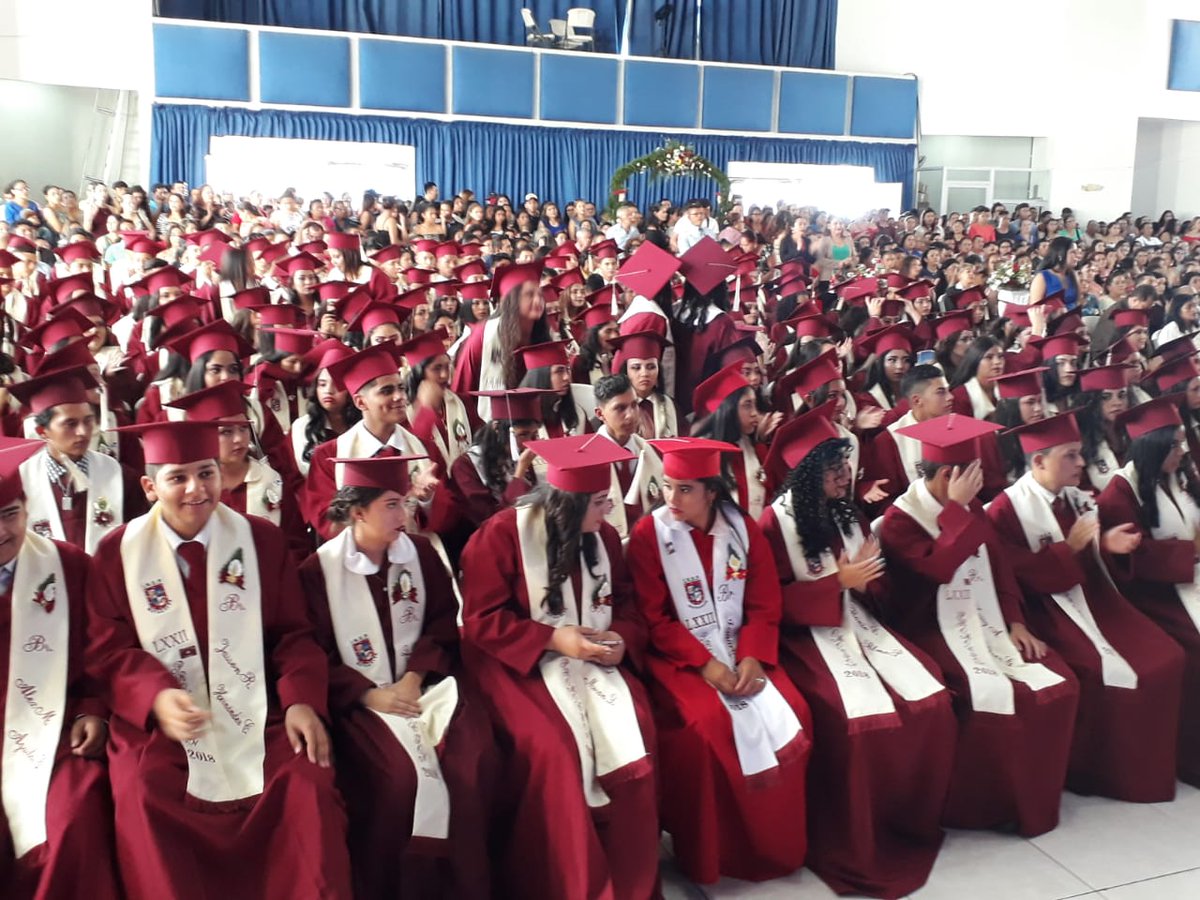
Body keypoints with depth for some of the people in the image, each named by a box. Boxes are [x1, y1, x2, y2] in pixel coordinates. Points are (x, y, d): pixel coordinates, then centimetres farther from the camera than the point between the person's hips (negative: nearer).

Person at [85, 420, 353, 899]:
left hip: (256, 709, 1)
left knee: (310, 786, -23)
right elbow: (107, 650, 0)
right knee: (142, 798, -29)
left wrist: (302, 700, -14)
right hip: (158, 719, 0)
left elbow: (294, 634, 4)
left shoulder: (261, 539, 4)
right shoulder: (117, 552, 2)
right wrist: (158, 696, -20)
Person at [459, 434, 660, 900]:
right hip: (517, 661, -4)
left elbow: (625, 603, 14)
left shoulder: (603, 535, 5)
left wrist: (621, 638, -10)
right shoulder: (502, 534, -12)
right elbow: (480, 620, -12)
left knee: (635, 732, -20)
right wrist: (552, 639, -21)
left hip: (590, 658, 5)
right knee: (554, 747, -30)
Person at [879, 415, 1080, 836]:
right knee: (997, 698, -28)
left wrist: (1015, 620, 2)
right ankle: (987, 804, -5)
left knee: (1059, 685, -7)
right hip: (934, 631, -7)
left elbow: (999, 564, 13)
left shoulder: (969, 509, 8)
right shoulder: (899, 520, -15)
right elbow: (939, 569, -29)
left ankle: (1036, 796, 10)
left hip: (984, 620, 8)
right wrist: (957, 509, -24)